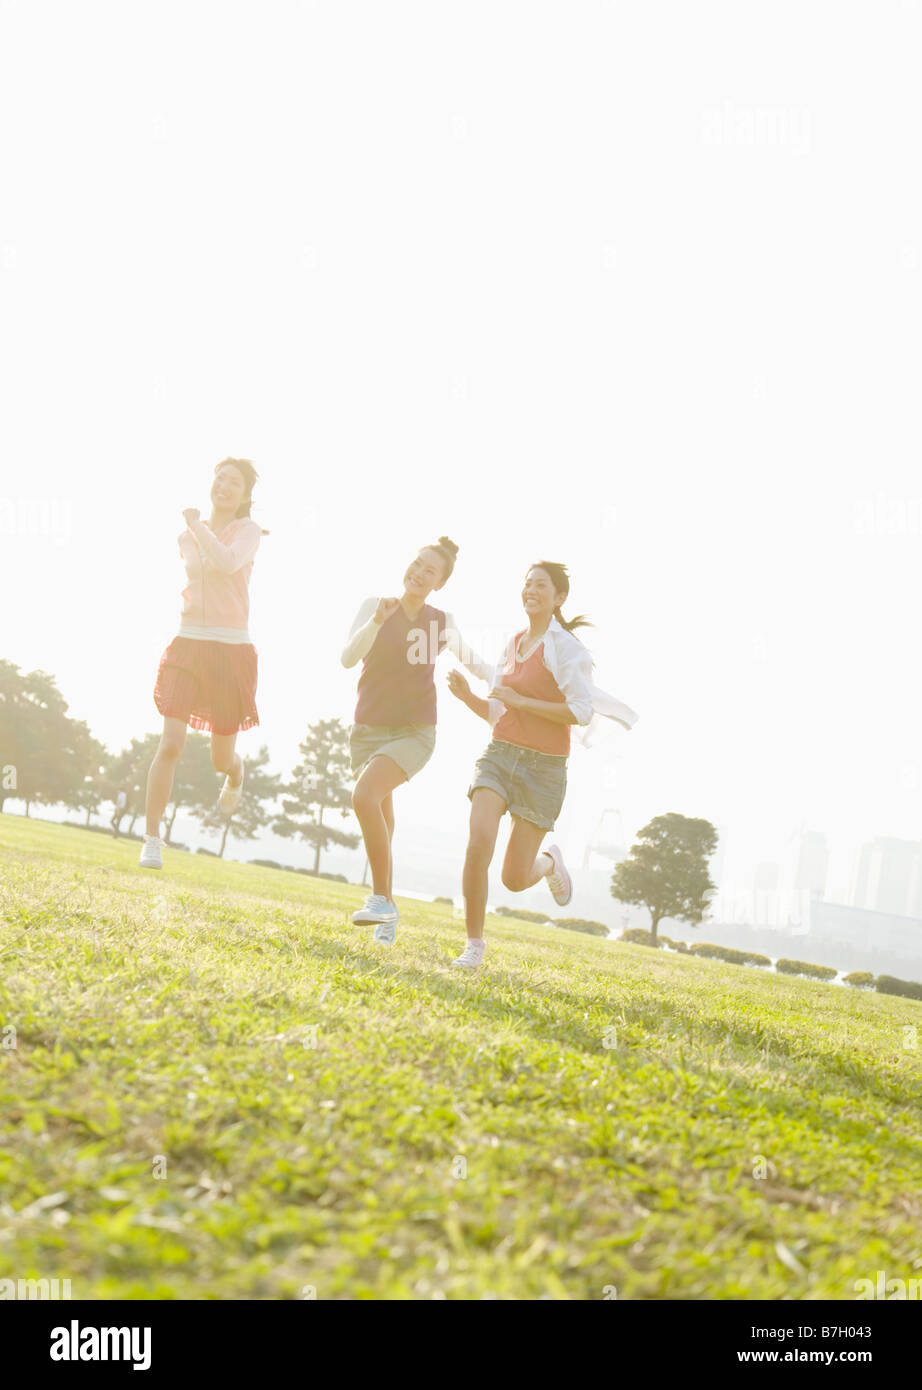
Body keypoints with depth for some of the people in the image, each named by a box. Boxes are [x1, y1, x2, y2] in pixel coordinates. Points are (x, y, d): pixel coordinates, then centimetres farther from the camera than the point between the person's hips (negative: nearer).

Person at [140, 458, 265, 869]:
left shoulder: (249, 531, -3)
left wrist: (196, 524, -12)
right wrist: (189, 600, 11)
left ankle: (236, 774, 45)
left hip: (231, 650, -2)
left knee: (221, 758, 6)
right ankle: (152, 841, -10)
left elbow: (227, 563, -23)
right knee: (171, 745, -14)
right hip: (188, 645, 2)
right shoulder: (187, 537, 11)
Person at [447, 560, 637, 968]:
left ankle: (550, 862, 36)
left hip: (543, 766, -4)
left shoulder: (565, 646, -10)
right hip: (499, 755, 4)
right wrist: (467, 696, -4)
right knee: (479, 842, -20)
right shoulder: (514, 644, 11)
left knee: (514, 879, 0)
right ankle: (473, 944, -5)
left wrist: (521, 701, -16)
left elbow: (583, 713, -17)